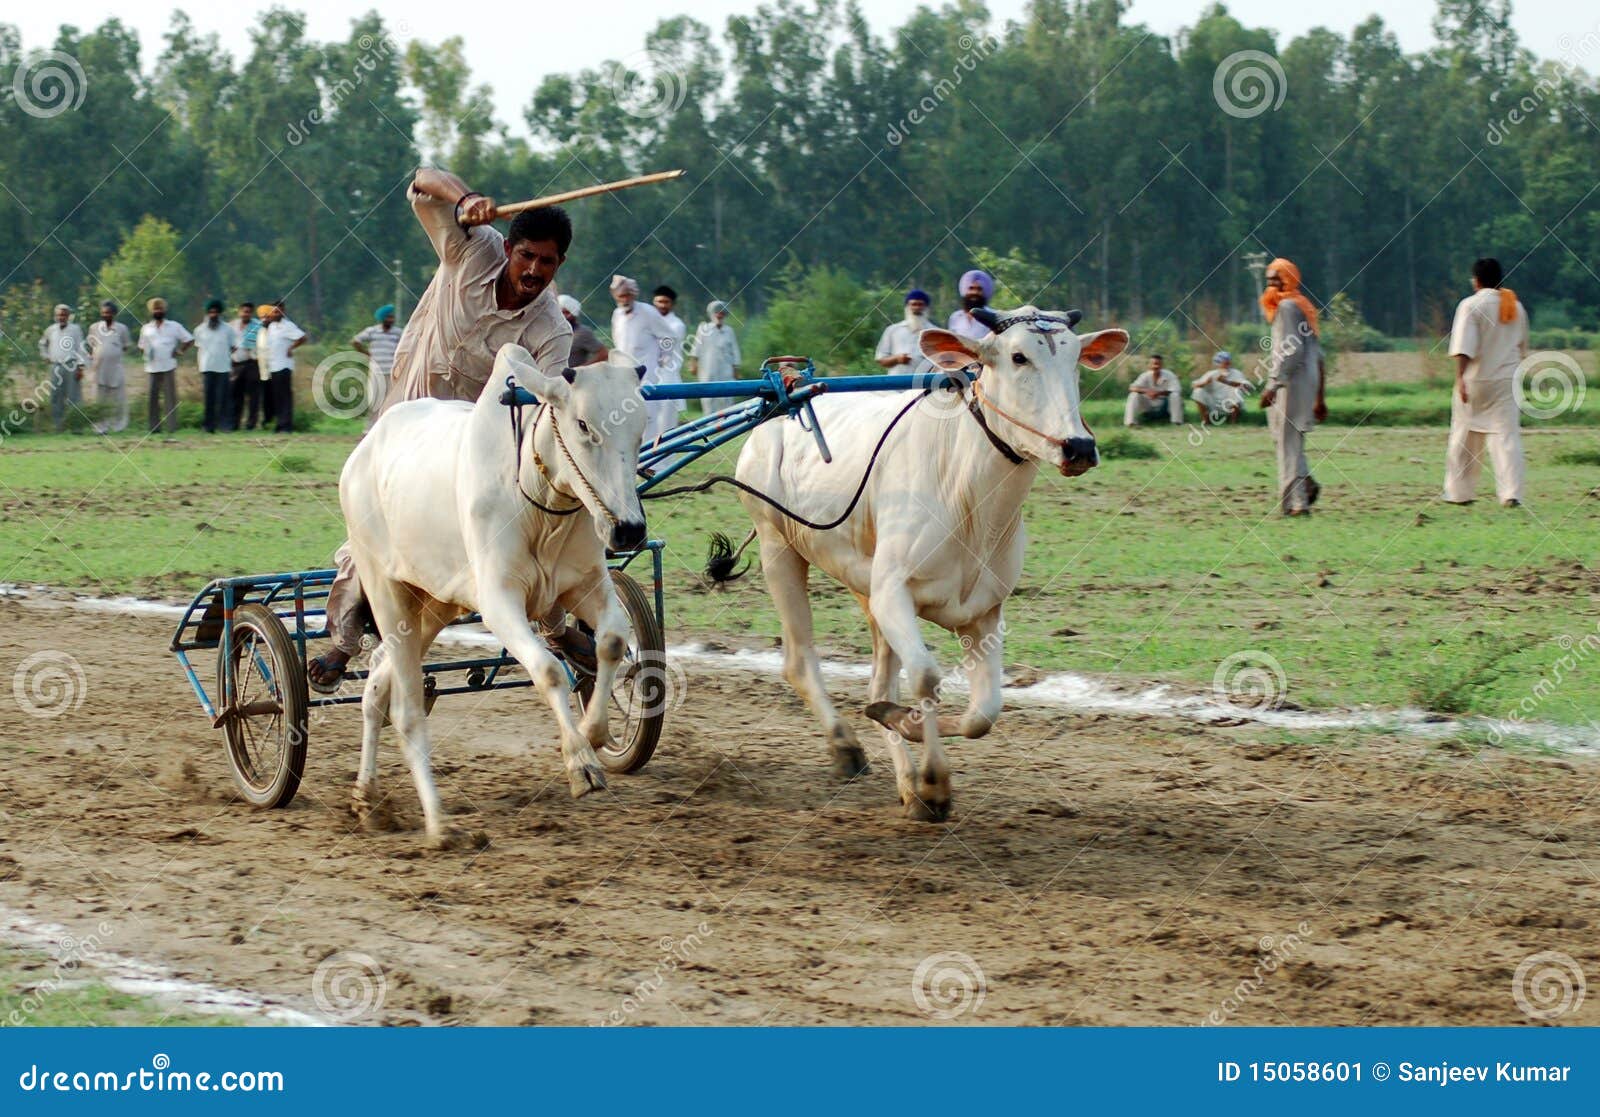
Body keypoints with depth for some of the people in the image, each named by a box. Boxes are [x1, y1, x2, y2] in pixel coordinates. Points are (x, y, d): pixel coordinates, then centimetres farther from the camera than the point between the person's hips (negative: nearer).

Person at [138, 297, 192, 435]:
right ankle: (154, 427, 4)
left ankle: (172, 426, -6)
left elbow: (189, 339, 10)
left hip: (169, 366, -2)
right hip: (153, 367, 3)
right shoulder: (146, 328, 15)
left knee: (171, 396, -6)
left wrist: (180, 351, 0)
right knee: (153, 396, 0)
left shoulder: (174, 326, 8)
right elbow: (142, 346, 22)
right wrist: (146, 354, 2)